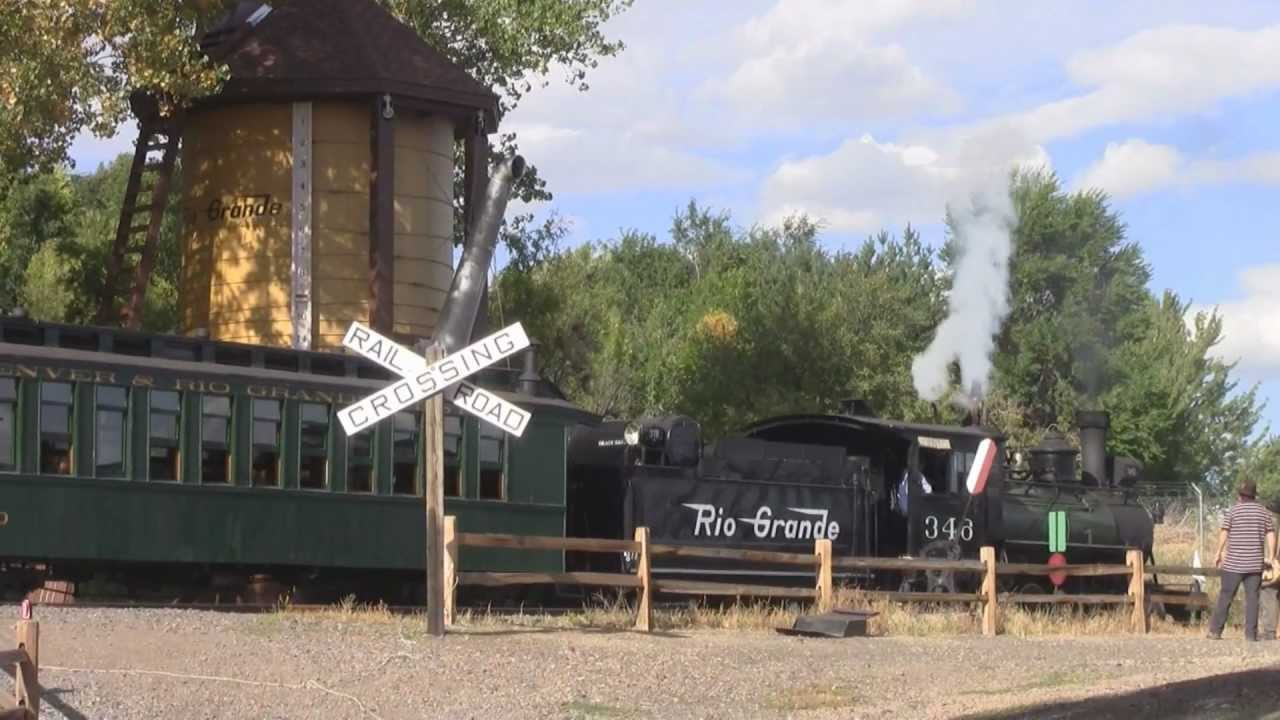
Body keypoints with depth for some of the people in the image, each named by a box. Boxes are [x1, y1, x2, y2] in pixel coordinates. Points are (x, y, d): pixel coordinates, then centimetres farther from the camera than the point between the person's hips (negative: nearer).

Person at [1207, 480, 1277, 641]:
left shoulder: (1233, 510, -2)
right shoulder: (1264, 512, 6)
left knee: (1225, 597, 4)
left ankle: (1215, 631, 6)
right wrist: (1270, 557, 10)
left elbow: (1224, 533, -5)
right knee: (1252, 598, 4)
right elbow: (1271, 536, 3)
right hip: (1255, 564, 2)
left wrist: (1218, 553, 4)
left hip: (1234, 563, -2)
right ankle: (1251, 634, 0)